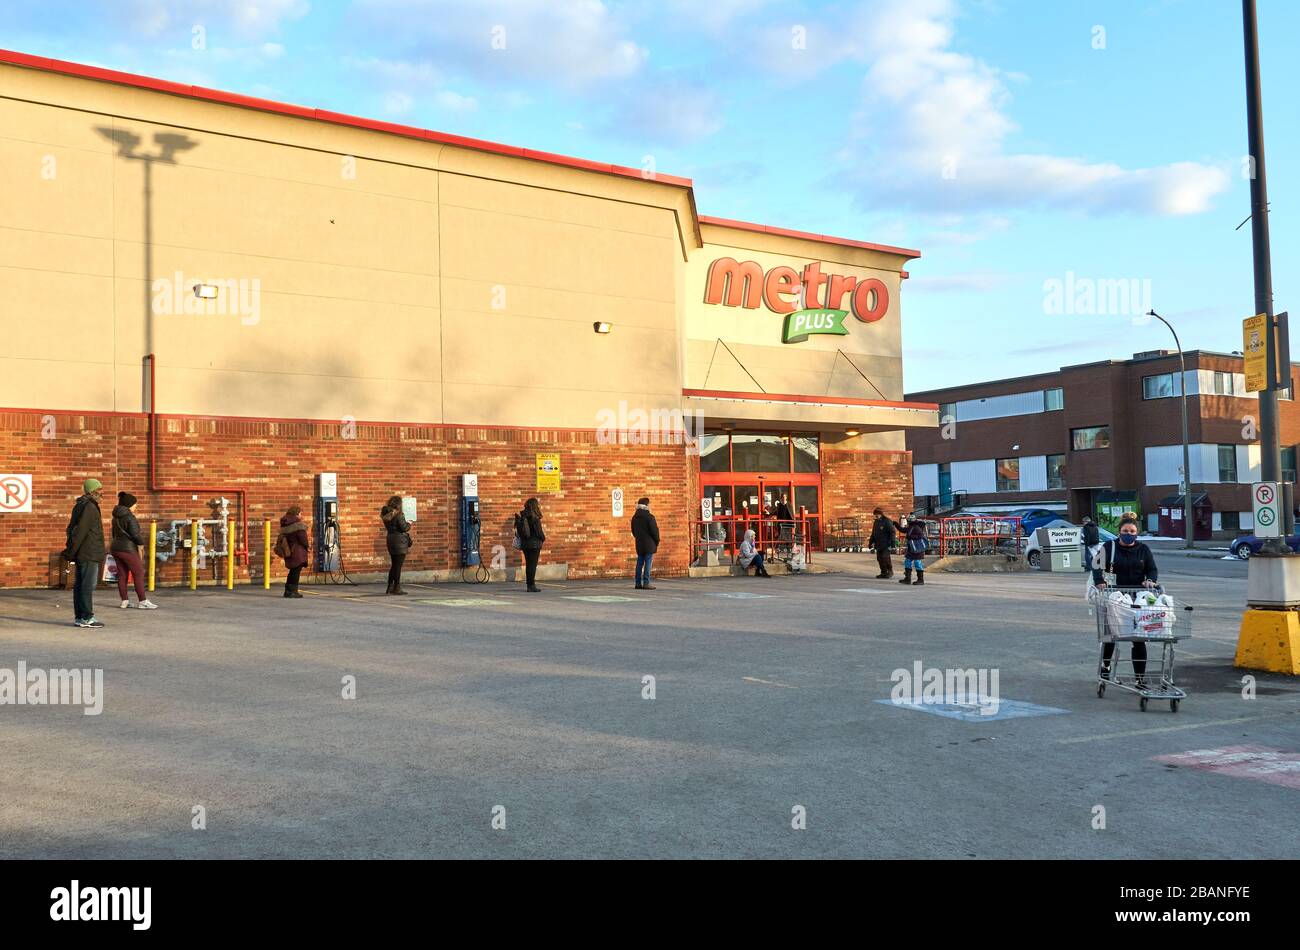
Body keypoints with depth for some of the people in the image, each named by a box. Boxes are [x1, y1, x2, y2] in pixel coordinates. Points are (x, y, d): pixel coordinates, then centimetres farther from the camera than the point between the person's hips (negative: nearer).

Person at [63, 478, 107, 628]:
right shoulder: (89, 507, -14)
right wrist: (71, 551, -15)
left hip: (81, 554, 10)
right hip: (89, 554, -10)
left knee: (79, 585, 10)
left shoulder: (79, 505, 17)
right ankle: (86, 618, -7)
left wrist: (71, 550, 16)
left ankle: (80, 617, 14)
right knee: (88, 585, -8)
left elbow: (71, 528, 19)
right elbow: (80, 531, -20)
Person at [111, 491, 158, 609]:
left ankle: (124, 601, 11)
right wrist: (142, 542, -3)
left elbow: (114, 534, 19)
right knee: (139, 574, -3)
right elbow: (135, 534, -20)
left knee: (122, 575, 9)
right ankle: (143, 601, -5)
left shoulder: (116, 517, 11)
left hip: (116, 548, 8)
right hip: (128, 549, -8)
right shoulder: (130, 517, -15)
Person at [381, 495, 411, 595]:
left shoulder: (386, 515, 7)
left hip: (391, 540, 8)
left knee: (394, 564, 17)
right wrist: (409, 524, 5)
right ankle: (397, 588, 1)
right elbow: (404, 528, -16)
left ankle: (390, 587, 19)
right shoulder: (398, 515, -16)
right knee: (398, 565, -2)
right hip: (399, 541, -8)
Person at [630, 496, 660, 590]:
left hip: (639, 544, 7)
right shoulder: (649, 517, -14)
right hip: (649, 544, -7)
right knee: (648, 563, -4)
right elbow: (654, 531, -13)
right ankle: (646, 583, -7)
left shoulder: (634, 517, 8)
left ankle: (638, 583, 11)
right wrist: (657, 541, 2)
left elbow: (633, 531, 15)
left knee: (640, 563, 10)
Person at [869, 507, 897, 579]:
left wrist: (892, 544, -17)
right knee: (879, 558, 5)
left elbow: (892, 532, -12)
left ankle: (890, 571, 2)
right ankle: (883, 573, 13)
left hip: (886, 544, -8)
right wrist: (872, 542, 20)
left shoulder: (887, 521, -10)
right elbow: (873, 533, 24)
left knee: (885, 557, -14)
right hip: (879, 544, 8)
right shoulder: (876, 522, 15)